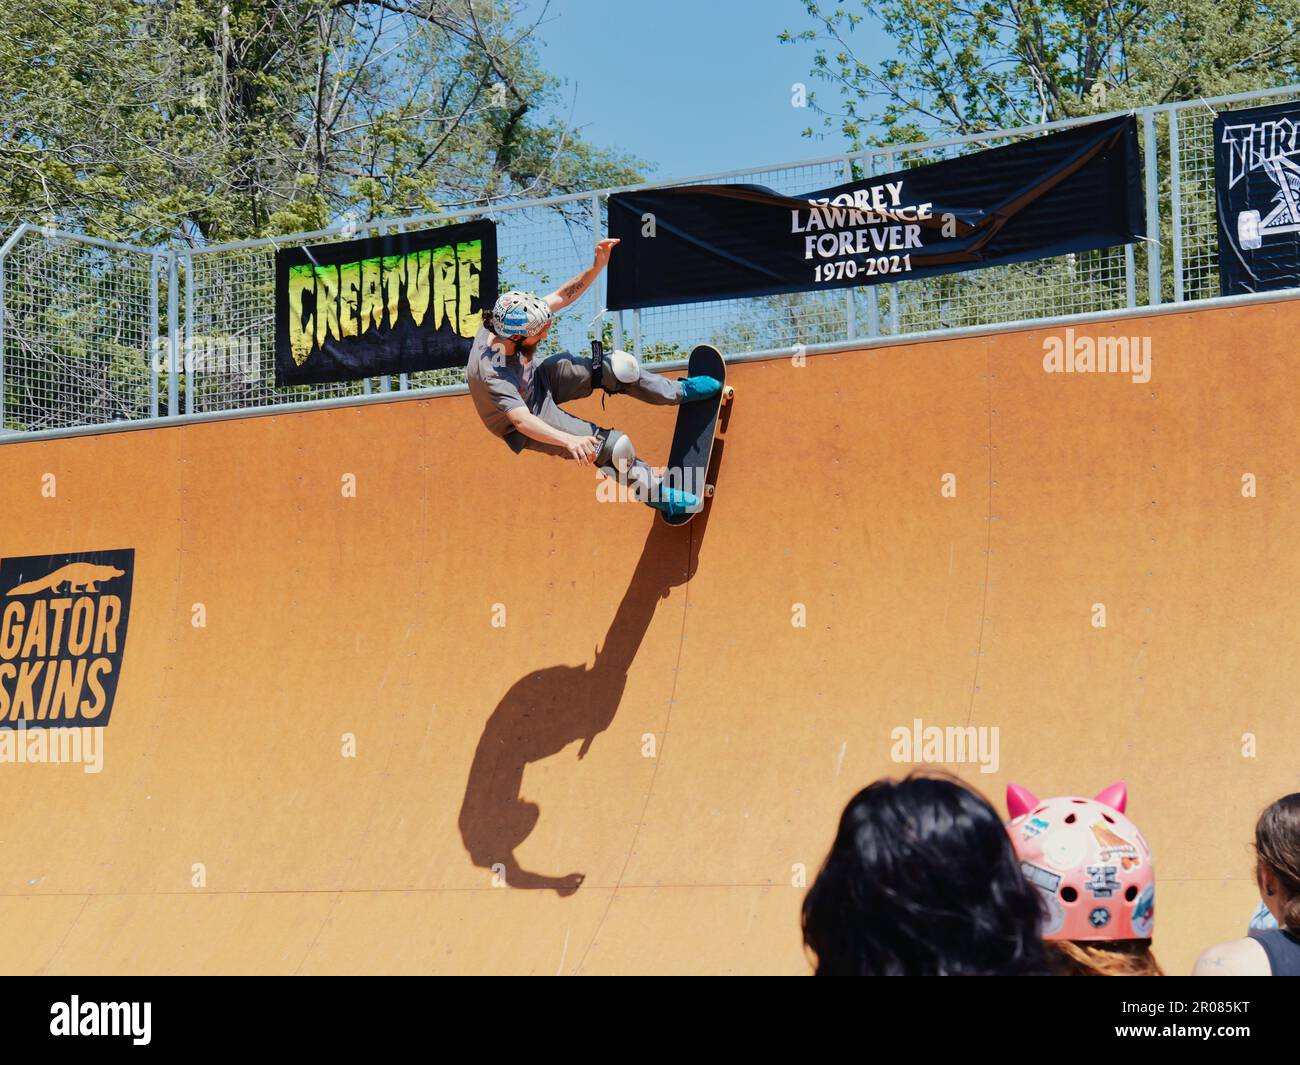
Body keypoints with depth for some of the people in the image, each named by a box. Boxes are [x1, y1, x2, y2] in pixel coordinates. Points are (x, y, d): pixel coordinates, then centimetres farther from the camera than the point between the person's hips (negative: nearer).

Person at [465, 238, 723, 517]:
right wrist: (569, 440, -62)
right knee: (614, 447, -15)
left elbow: (562, 297, -13)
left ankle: (677, 391, 20)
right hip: (527, 430, -7)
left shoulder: (508, 321, -22)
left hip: (540, 380, 7)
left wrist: (596, 267, -26)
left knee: (617, 367, -7)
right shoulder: (491, 373, -42)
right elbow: (523, 421, -48)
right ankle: (652, 491, 13)